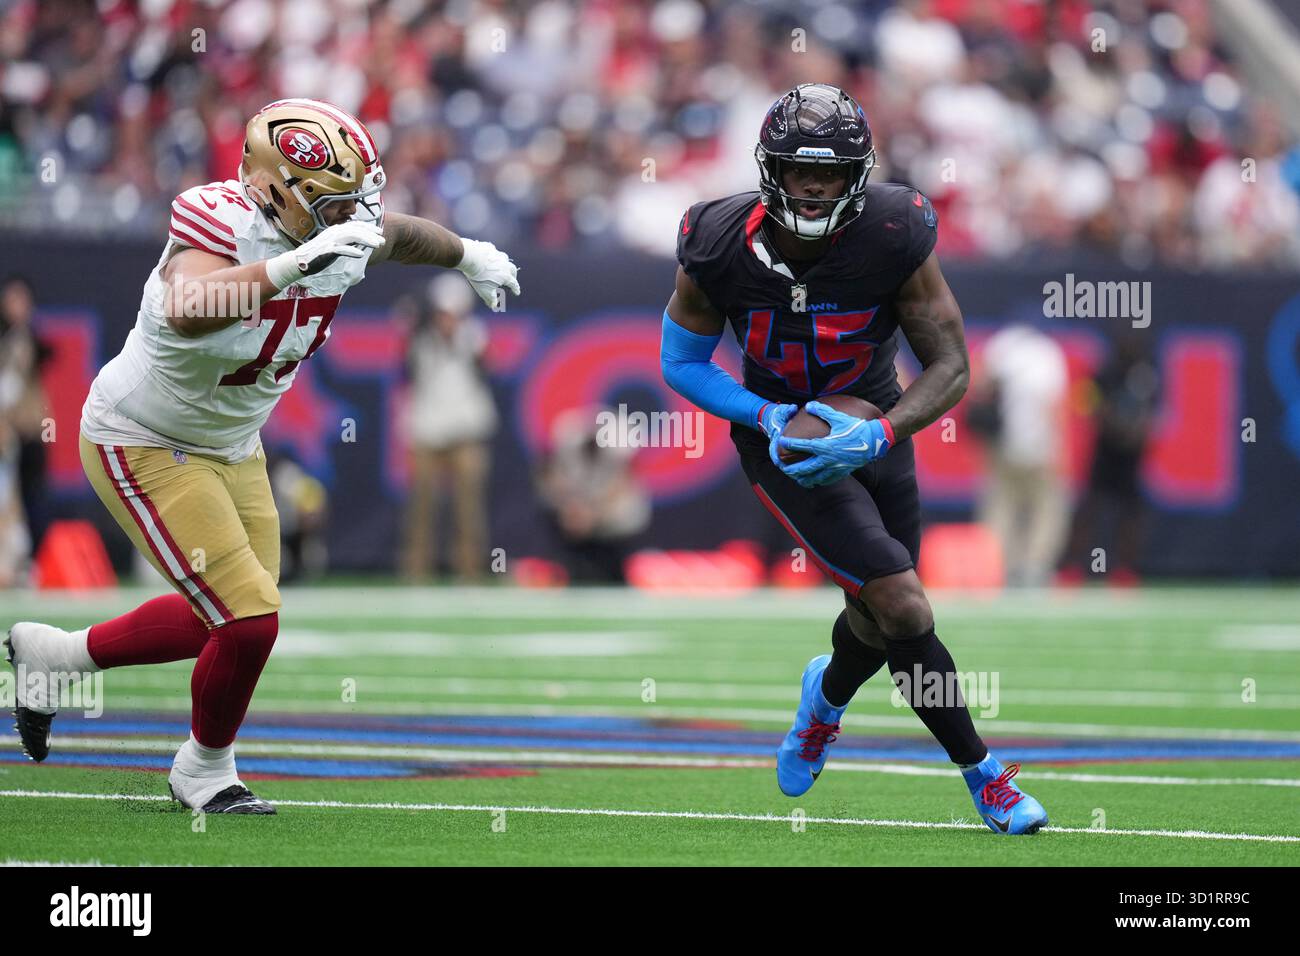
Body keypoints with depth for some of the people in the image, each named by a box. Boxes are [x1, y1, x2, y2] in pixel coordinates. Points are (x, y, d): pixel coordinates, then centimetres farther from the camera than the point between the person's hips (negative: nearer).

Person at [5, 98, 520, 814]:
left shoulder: (342, 241, -10)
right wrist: (293, 266, -61)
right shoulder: (222, 225, -32)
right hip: (143, 444, -8)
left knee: (226, 624, 16)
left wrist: (468, 255, 32)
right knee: (250, 621, -12)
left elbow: (396, 235, 14)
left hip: (231, 446, 8)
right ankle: (206, 769, 16)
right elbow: (186, 310, -54)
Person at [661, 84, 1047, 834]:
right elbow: (682, 363, -6)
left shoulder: (894, 237, -25)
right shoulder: (719, 249, -23)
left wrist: (878, 435, -35)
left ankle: (829, 695, 54)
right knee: (904, 608, -17)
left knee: (879, 617, 17)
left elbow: (951, 365, -18)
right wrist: (768, 418, -23)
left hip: (873, 427, 2)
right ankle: (982, 771, 2)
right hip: (786, 436, -2)